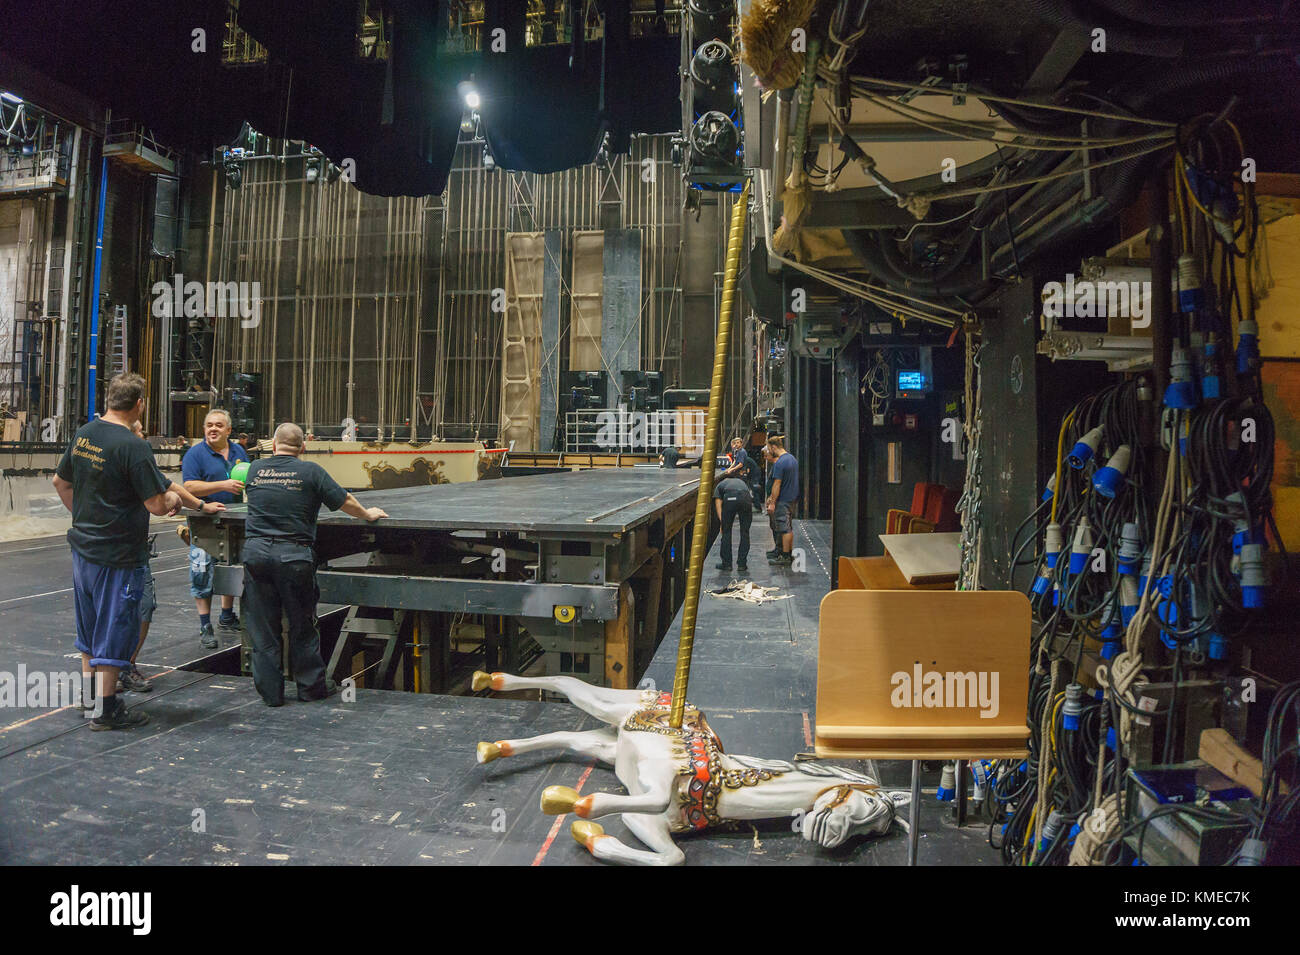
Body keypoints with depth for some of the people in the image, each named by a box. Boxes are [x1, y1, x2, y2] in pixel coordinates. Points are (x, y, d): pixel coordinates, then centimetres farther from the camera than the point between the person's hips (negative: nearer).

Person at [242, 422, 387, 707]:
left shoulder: (255, 469, 8)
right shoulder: (311, 471, -3)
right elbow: (345, 502, 1)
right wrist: (368, 514, 18)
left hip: (255, 551, 3)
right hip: (294, 555, -2)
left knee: (262, 627, 9)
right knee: (302, 625, 10)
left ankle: (270, 692, 15)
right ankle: (311, 686, 21)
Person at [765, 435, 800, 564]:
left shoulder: (779, 463, -18)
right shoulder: (792, 458, 12)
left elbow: (777, 484, -19)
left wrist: (772, 502, -15)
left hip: (783, 500, -9)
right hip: (792, 497, 9)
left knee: (785, 528, -5)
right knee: (789, 527, 14)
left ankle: (785, 556, -1)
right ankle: (790, 553, 19)